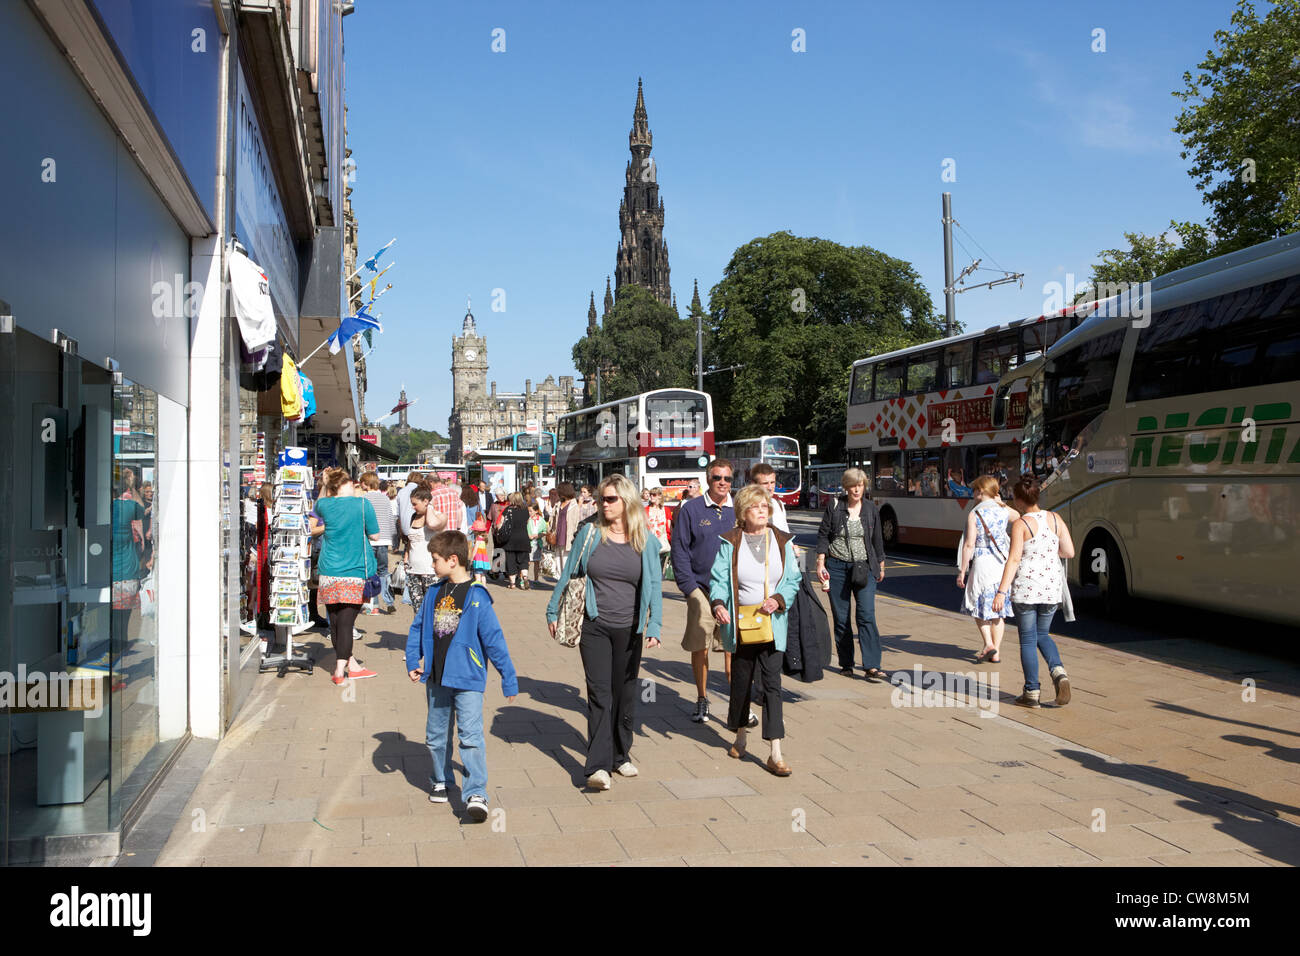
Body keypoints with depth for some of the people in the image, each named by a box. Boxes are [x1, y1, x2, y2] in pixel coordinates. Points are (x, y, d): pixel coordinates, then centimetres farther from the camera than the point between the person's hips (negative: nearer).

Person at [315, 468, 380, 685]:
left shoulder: (325, 504, 3)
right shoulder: (362, 503, -6)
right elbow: (373, 534, 1)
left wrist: (324, 486, 26)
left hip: (329, 573, 3)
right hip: (353, 572, -3)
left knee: (334, 621, 13)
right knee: (346, 621, -2)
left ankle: (351, 664, 24)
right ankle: (340, 670, -3)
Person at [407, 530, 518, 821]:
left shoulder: (476, 597, -13)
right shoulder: (435, 593, 4)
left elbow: (494, 639, -11)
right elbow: (417, 628, 15)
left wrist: (508, 680, -9)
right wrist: (412, 662, 5)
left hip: (468, 679, -6)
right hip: (437, 679, 6)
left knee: (471, 736, -13)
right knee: (436, 735, 18)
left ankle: (476, 794, -11)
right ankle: (441, 781, 37)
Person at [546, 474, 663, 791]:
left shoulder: (646, 541, 1)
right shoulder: (590, 533, 0)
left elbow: (654, 586, 1)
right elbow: (568, 574, 9)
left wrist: (654, 626, -10)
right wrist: (553, 612, 11)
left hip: (629, 630, 2)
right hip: (594, 626, -1)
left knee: (624, 695, 12)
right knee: (600, 693, -8)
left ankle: (621, 756, 27)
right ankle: (598, 766, -10)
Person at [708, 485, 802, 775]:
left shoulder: (782, 541, 5)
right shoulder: (730, 543, -1)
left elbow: (794, 579, 6)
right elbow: (718, 579, -4)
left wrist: (779, 599, -12)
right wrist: (718, 604, -23)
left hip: (772, 624, 0)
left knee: (772, 681, -6)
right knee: (741, 680, 12)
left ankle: (775, 754, -5)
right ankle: (740, 737, 35)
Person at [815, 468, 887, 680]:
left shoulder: (870, 509, 6)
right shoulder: (834, 505, -1)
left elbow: (877, 540, 15)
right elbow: (823, 535, 0)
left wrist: (881, 566, 20)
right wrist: (820, 563, -6)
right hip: (837, 567, -1)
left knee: (867, 615, -11)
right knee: (841, 617, 4)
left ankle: (872, 666, -13)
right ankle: (846, 664, 17)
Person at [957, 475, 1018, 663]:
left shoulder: (974, 514, -9)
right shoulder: (1004, 511, 3)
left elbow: (969, 545, -12)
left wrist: (962, 571, -7)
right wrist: (1001, 502, 26)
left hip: (982, 563, -4)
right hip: (1002, 563, 5)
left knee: (978, 605, 12)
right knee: (997, 609, 11)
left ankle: (988, 643, -3)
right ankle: (996, 653, 13)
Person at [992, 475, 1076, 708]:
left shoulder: (1020, 525, -11)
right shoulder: (1055, 518, 3)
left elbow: (1013, 560, -17)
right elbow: (1069, 552, 4)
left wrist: (1001, 592, -17)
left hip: (1026, 587, -5)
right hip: (1052, 587, 5)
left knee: (1028, 639, 6)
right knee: (1043, 634, 21)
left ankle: (1032, 693, 9)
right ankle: (1058, 671, -4)